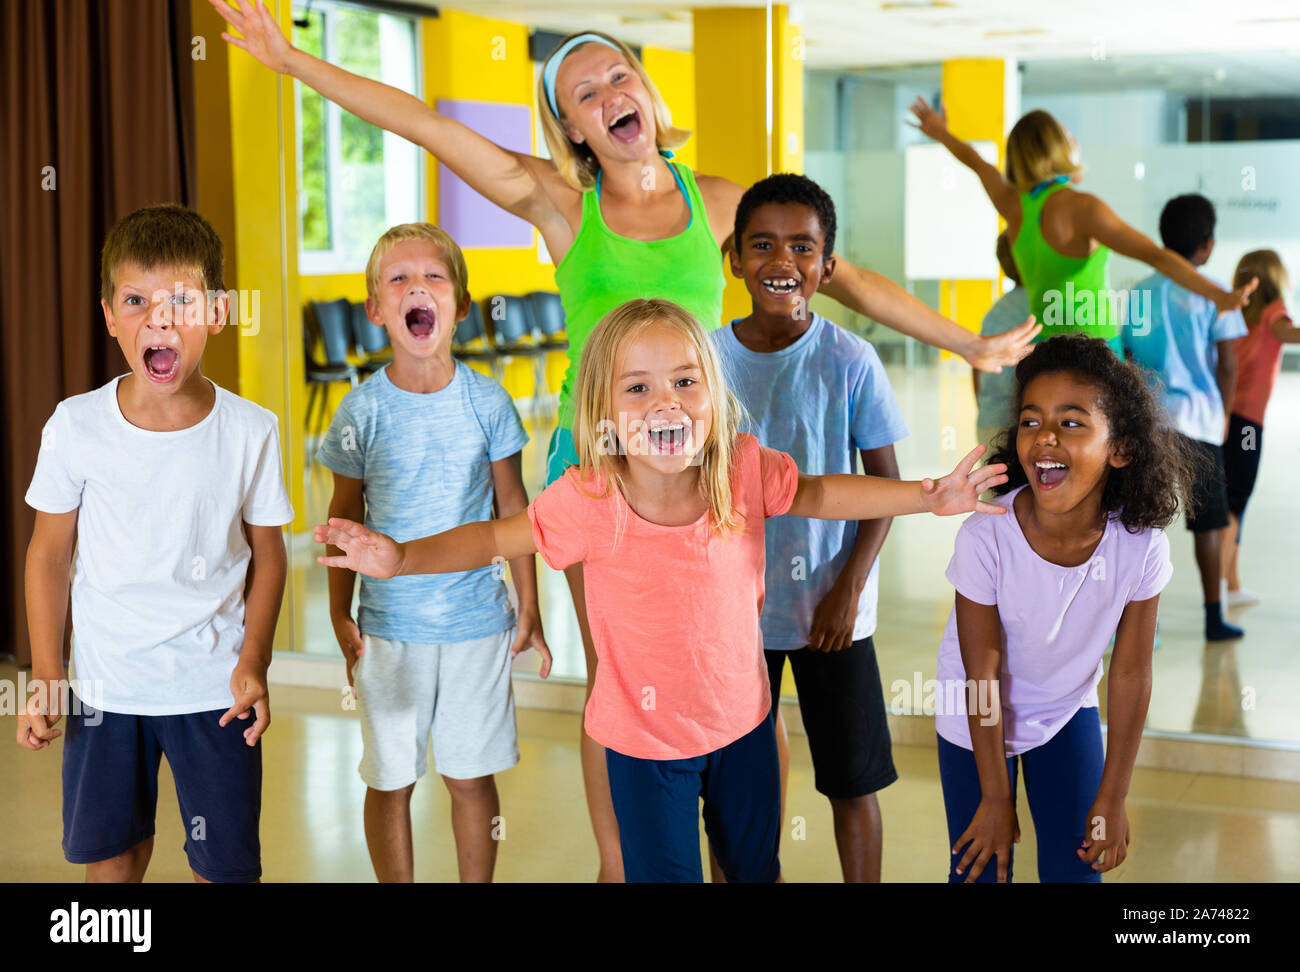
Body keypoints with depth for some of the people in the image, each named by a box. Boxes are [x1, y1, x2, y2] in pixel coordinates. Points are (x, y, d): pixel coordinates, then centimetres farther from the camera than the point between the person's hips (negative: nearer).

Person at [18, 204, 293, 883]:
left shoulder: (250, 431, -10)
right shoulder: (76, 426, -9)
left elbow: (268, 555, 1)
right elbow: (49, 554, 1)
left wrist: (253, 661, -9)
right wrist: (45, 679, -1)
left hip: (213, 686, -1)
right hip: (103, 686, 1)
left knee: (226, 862, 5)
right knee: (109, 854, 14)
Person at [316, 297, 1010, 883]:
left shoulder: (744, 467, -17)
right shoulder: (588, 499, -24)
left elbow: (816, 494, 2)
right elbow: (497, 537, -10)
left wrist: (927, 497, -5)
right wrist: (401, 556, -24)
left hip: (742, 719, 3)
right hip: (646, 741, -3)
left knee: (755, 866, 20)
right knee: (664, 873, 9)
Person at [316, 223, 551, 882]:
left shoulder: (486, 402, -4)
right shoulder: (362, 410, -6)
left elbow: (512, 507, 4)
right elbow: (345, 518, 2)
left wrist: (529, 608, 5)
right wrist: (339, 616, 0)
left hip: (476, 620, 0)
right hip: (389, 625, 0)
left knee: (471, 775, 11)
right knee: (389, 781, 9)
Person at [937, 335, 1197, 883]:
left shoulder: (1140, 544, -26)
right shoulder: (986, 538, -32)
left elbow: (1130, 674, -13)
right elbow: (983, 677, -21)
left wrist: (1112, 799, -6)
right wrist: (996, 800, -12)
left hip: (1068, 711, 2)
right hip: (978, 721, -2)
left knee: (1075, 867, 9)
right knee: (980, 868, 6)